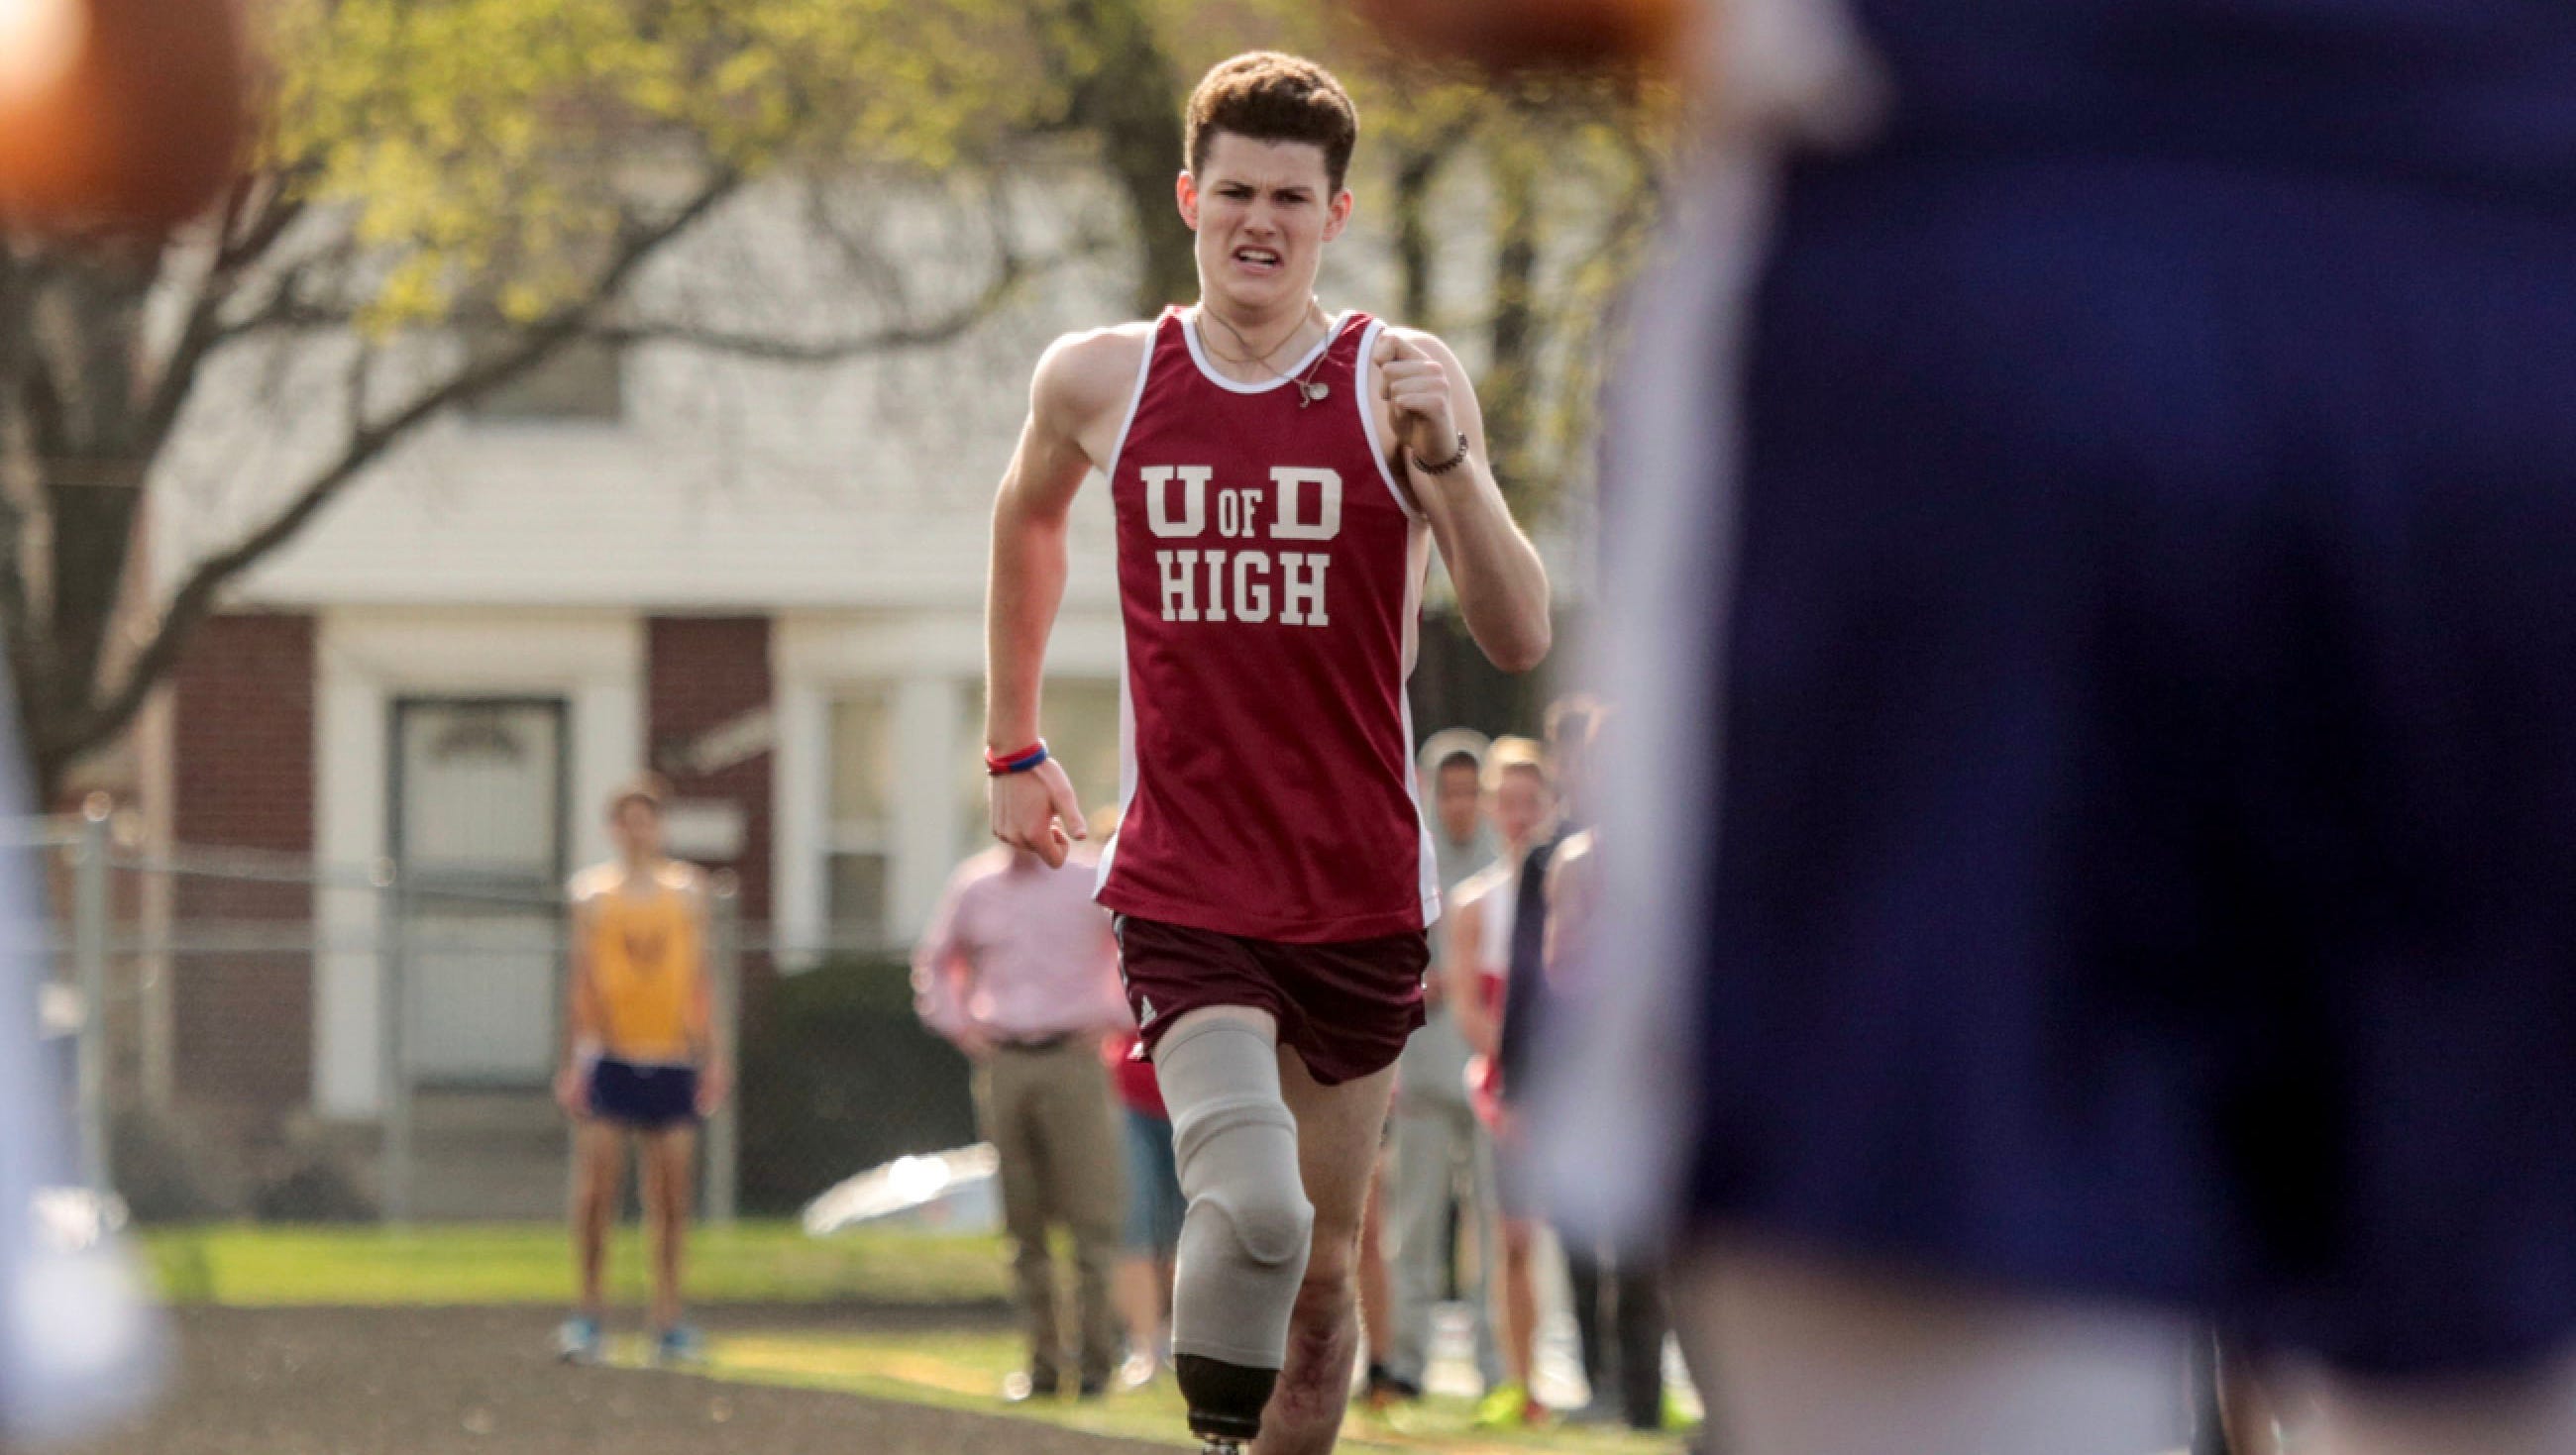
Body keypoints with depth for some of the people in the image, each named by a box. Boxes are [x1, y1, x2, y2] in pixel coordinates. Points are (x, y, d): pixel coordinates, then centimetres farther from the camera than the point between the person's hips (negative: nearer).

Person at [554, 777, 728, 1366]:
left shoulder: (686, 890, 9)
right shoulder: (593, 892, 3)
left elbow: (700, 978, 12)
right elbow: (579, 979, 3)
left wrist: (712, 1053, 6)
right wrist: (572, 1061, -1)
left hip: (671, 1058, 2)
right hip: (608, 1056, -2)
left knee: (672, 1193, 1)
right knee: (597, 1185, -8)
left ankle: (668, 1321, 6)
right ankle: (589, 1311, 1)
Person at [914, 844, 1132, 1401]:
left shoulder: (1089, 882, 3)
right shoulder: (973, 885, 11)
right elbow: (934, 964, 25)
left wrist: (1112, 1018, -2)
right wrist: (957, 1026, 10)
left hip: (1071, 1059, -3)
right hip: (1001, 1066, 3)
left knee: (1092, 1218, -8)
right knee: (1022, 1224, 2)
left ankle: (1095, 1361, -5)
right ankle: (1042, 1362, 6)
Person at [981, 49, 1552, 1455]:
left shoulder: (1402, 383, -6)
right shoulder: (1100, 383, 0)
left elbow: (1517, 640, -13)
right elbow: (1025, 518, 23)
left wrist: (1443, 456, -28)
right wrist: (1011, 744, 28)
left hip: (1360, 896, 1)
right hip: (1181, 888, -1)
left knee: (1320, 1271, 10)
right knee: (1249, 1207, -24)